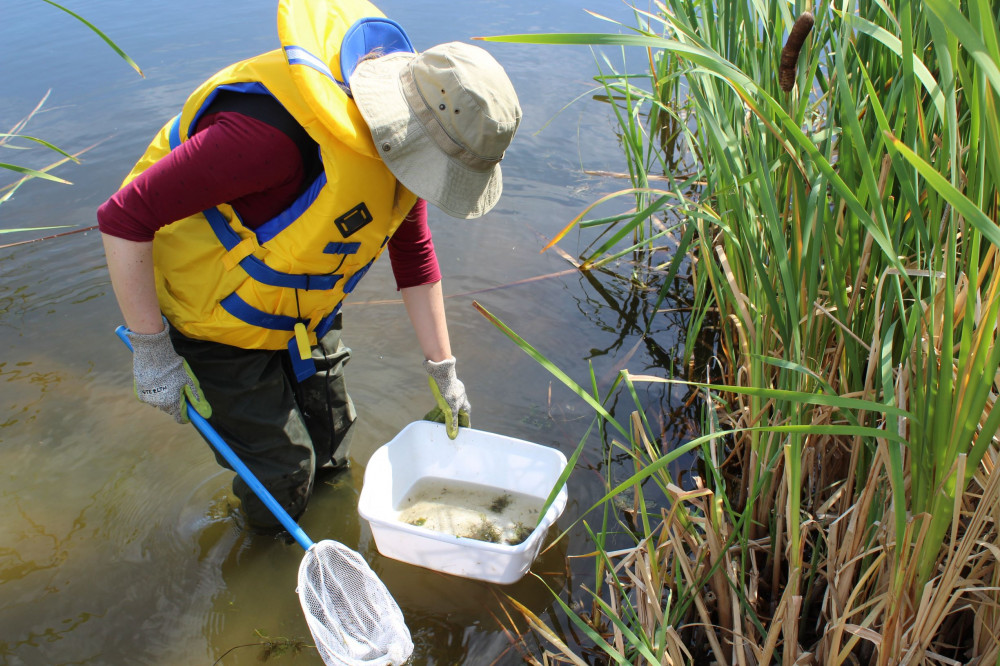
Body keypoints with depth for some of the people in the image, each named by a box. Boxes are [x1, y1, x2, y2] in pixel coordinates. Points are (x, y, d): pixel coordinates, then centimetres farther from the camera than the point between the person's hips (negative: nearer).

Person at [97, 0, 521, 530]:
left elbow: (413, 253, 0)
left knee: (332, 434, 19)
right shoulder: (279, 128, -41)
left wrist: (442, 369, 5)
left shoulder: (404, 133, -14)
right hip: (216, 322, -7)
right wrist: (151, 351, -25)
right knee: (283, 469, 5)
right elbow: (124, 217, -34)